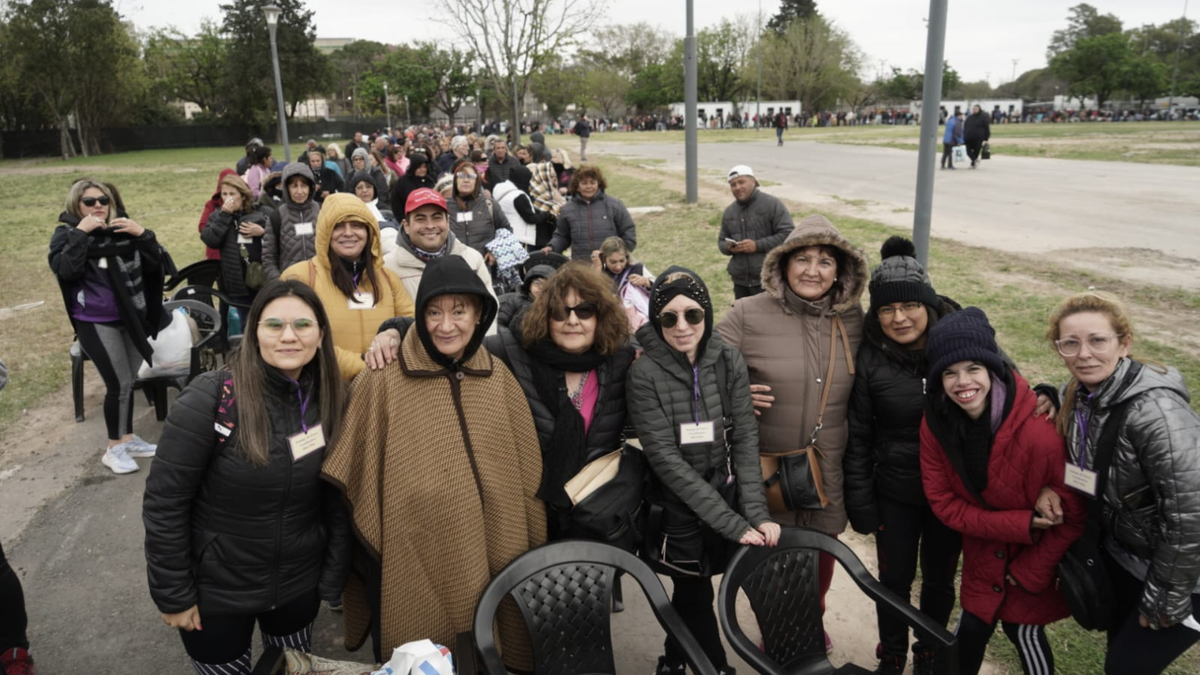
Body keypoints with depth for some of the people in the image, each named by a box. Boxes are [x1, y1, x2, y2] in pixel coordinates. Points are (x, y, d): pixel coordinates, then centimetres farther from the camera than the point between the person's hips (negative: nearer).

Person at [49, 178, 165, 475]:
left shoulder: (124, 229, 5)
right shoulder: (67, 234, -4)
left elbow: (155, 264, -1)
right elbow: (64, 270, -22)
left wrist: (142, 234, -15)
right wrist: (80, 233, -22)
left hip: (131, 319, 4)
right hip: (96, 323, -4)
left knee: (128, 382, 13)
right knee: (119, 383, -6)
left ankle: (128, 438, 28)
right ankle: (114, 448, 9)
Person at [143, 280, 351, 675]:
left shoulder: (329, 402, -8)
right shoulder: (210, 399, -22)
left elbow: (338, 502, -1)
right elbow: (164, 503, -17)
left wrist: (333, 577, 1)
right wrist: (174, 594, -13)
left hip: (299, 585, 4)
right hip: (215, 591, -3)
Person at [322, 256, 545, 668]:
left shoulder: (498, 378, 3)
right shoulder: (385, 381, -9)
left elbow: (525, 470, 8)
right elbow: (357, 475, -4)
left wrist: (531, 550, 8)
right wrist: (368, 551, -4)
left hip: (488, 552, 3)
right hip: (411, 557, -3)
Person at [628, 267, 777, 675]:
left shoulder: (729, 362, -5)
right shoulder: (645, 374, -17)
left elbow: (745, 440, -5)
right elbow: (666, 458, -20)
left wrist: (756, 512, -17)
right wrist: (731, 521, -23)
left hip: (726, 501, 4)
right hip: (676, 508, -3)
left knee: (689, 593, 18)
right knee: (696, 598, 7)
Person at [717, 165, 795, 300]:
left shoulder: (772, 204, -5)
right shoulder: (729, 212, 14)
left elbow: (788, 234, -11)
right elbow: (721, 241, 21)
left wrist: (758, 245, -17)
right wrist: (728, 247, -4)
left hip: (768, 280, -6)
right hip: (740, 280, 6)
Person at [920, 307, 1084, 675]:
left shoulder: (1038, 432, -31)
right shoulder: (936, 424, -18)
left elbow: (1073, 518, -20)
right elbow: (942, 501, -11)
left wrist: (1030, 571, -10)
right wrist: (1019, 524, -22)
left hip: (1036, 556, -3)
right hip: (982, 553, 3)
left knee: (1023, 630, 11)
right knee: (972, 627, 14)